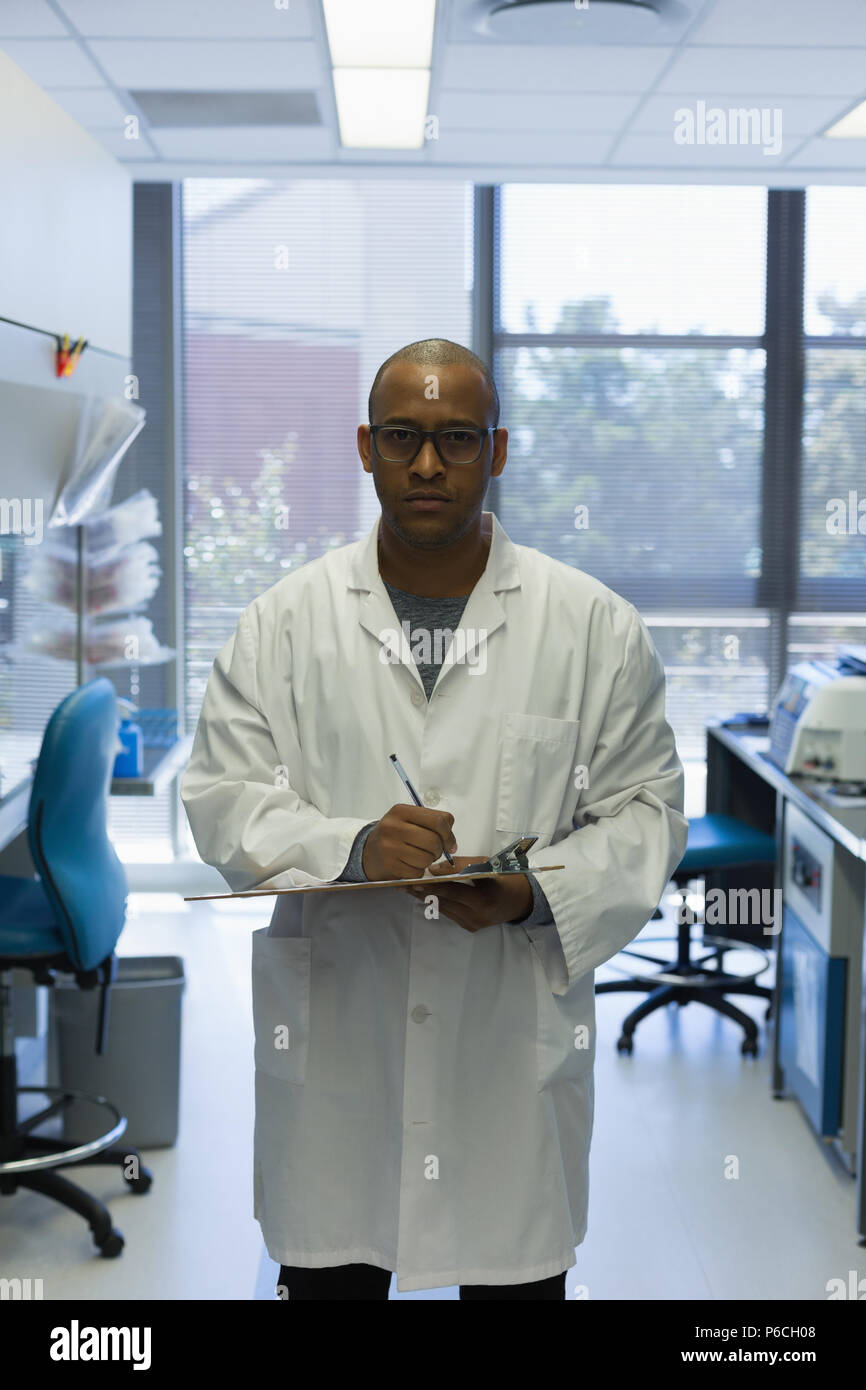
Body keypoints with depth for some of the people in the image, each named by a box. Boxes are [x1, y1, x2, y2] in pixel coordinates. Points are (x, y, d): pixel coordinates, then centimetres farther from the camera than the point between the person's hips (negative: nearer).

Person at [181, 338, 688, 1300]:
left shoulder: (597, 626, 0)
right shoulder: (284, 621, 2)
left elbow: (643, 809, 3)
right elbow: (222, 797, 0)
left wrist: (539, 895, -16)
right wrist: (352, 847, -19)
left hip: (515, 1045, 0)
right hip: (332, 1044, 1)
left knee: (516, 1275, 12)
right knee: (326, 1273, 12)